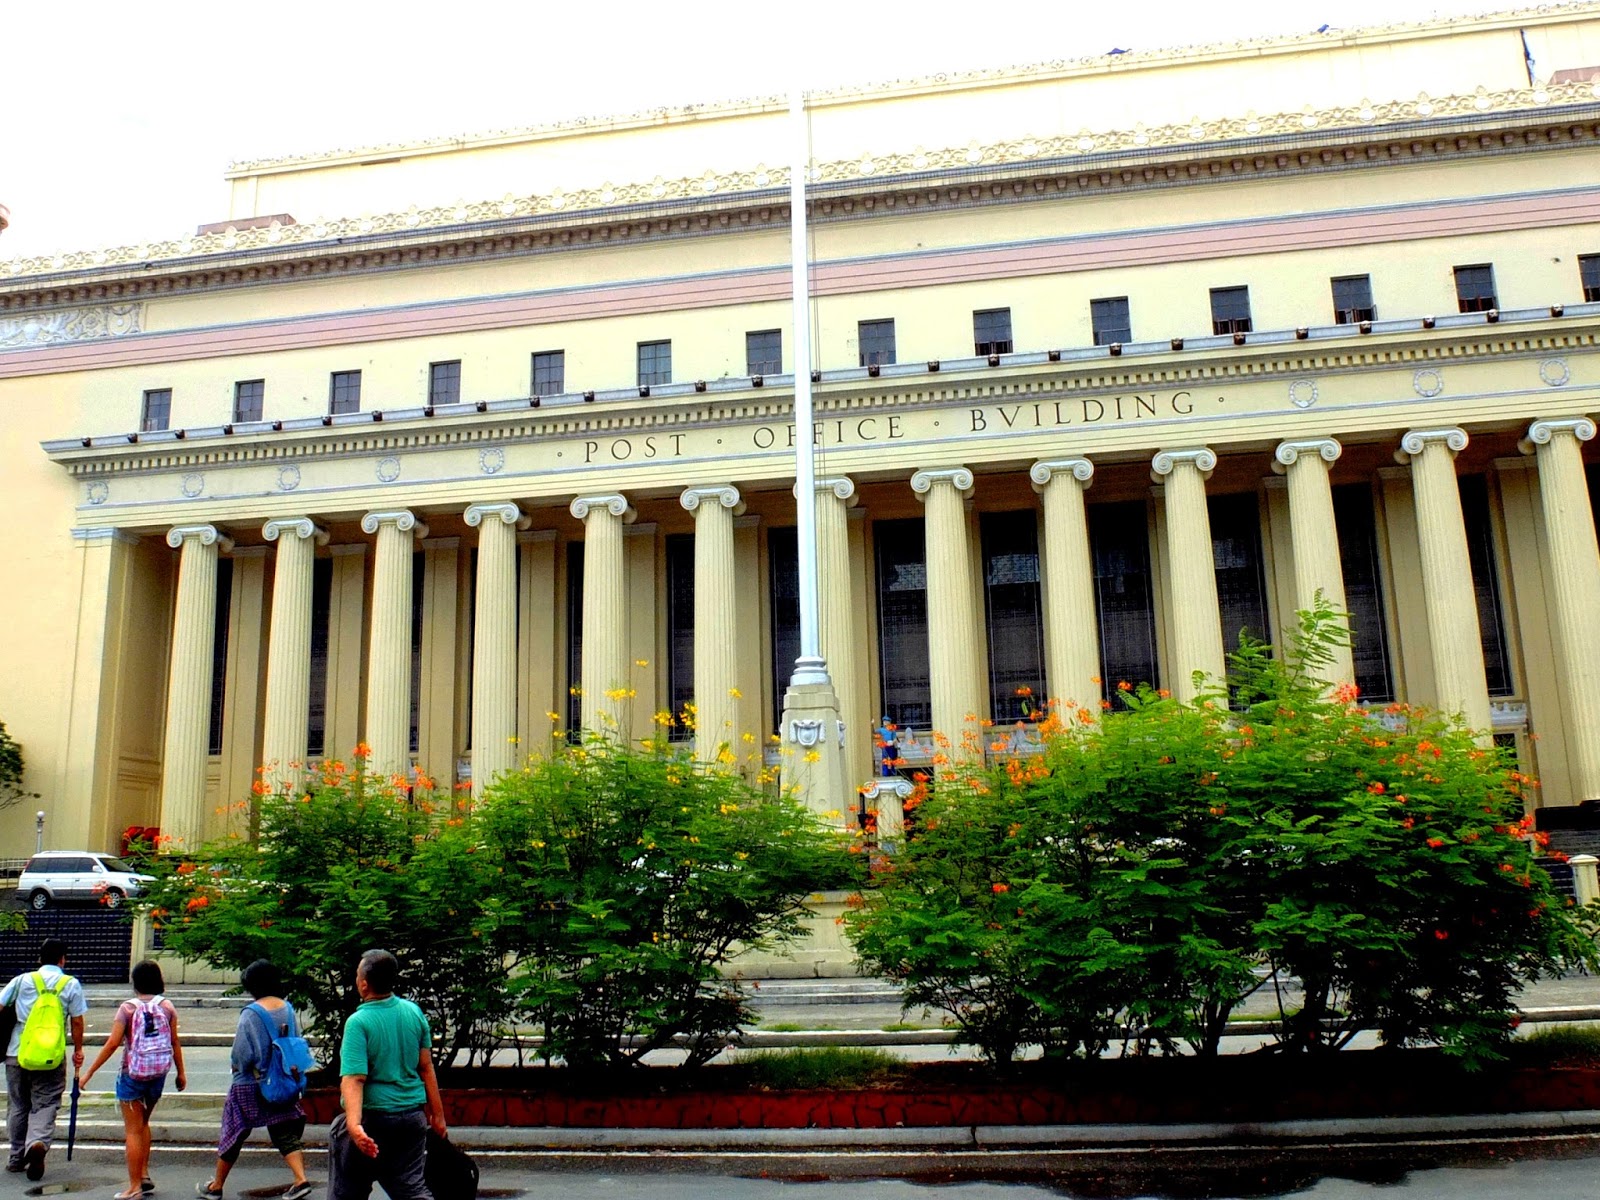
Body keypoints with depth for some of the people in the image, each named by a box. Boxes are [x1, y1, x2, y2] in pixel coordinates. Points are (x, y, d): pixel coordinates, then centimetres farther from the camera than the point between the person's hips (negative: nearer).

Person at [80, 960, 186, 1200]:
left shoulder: (127, 1008, -10)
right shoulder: (167, 1006, -1)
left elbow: (112, 1044, -13)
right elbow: (175, 1042, 2)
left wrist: (89, 1073, -5)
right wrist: (181, 1072, 12)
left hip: (132, 1074, -4)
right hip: (159, 1074, 4)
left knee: (133, 1130, 4)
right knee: (143, 1124, 23)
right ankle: (144, 1175, 19)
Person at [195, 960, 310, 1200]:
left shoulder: (252, 1013, -18)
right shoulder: (288, 1008, -2)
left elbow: (242, 1054, -18)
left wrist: (237, 1066, 3)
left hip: (250, 1084, -4)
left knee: (233, 1134, 12)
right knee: (285, 1132, 9)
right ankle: (301, 1180, -6)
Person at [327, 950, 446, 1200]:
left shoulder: (358, 1022, -14)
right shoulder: (414, 1012, 1)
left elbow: (354, 1078, -25)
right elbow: (426, 1067, 7)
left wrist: (354, 1124, -33)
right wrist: (437, 1113, 14)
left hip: (371, 1118, -4)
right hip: (413, 1117, 5)